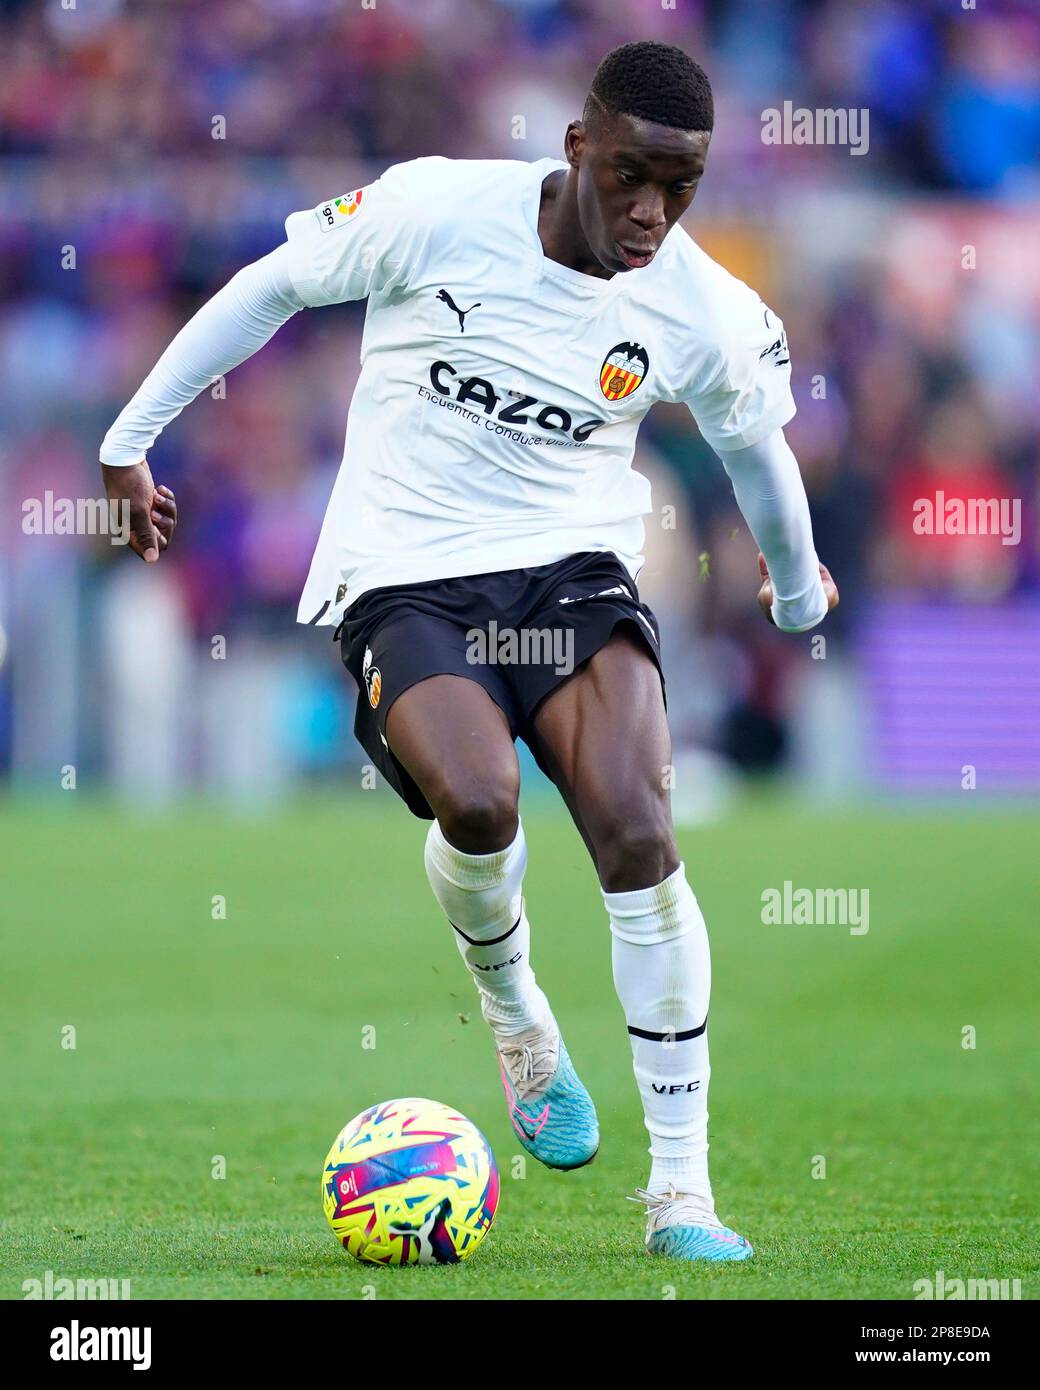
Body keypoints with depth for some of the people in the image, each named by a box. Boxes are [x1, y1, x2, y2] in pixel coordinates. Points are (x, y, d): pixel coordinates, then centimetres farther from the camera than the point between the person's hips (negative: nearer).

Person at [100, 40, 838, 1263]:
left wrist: (799, 591, 34)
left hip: (571, 565, 2)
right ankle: (512, 1013, 7)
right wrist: (133, 434, 7)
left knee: (635, 827, -22)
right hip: (405, 583, -2)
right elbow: (272, 287, 2)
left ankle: (680, 1190, -13)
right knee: (477, 800, -30)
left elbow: (752, 443, 18)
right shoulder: (436, 211, -13)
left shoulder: (704, 314, -4)